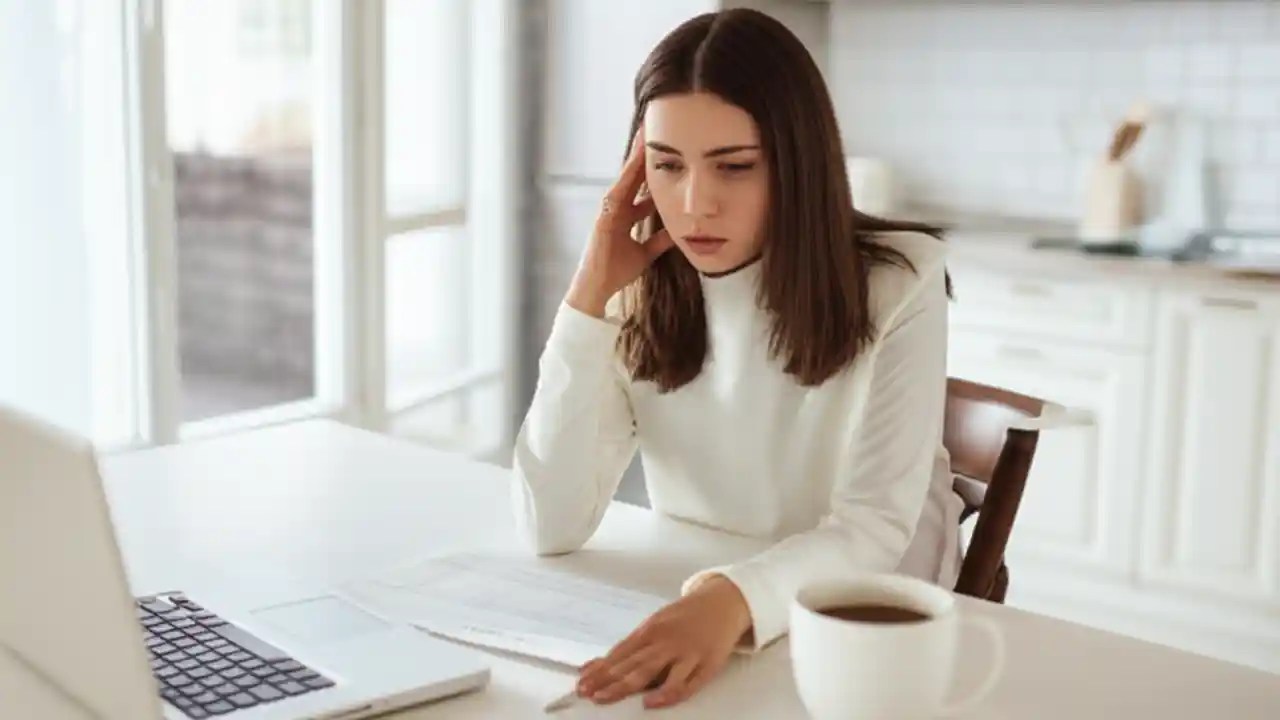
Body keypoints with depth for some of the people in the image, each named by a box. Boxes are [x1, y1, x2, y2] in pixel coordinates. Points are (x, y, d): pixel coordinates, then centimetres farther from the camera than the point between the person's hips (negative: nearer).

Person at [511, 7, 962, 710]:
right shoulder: (636, 300, -4)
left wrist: (737, 598, -40)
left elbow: (875, 530, -20)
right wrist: (589, 296, -16)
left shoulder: (898, 284, -13)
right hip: (686, 622, 3)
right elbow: (552, 527, -12)